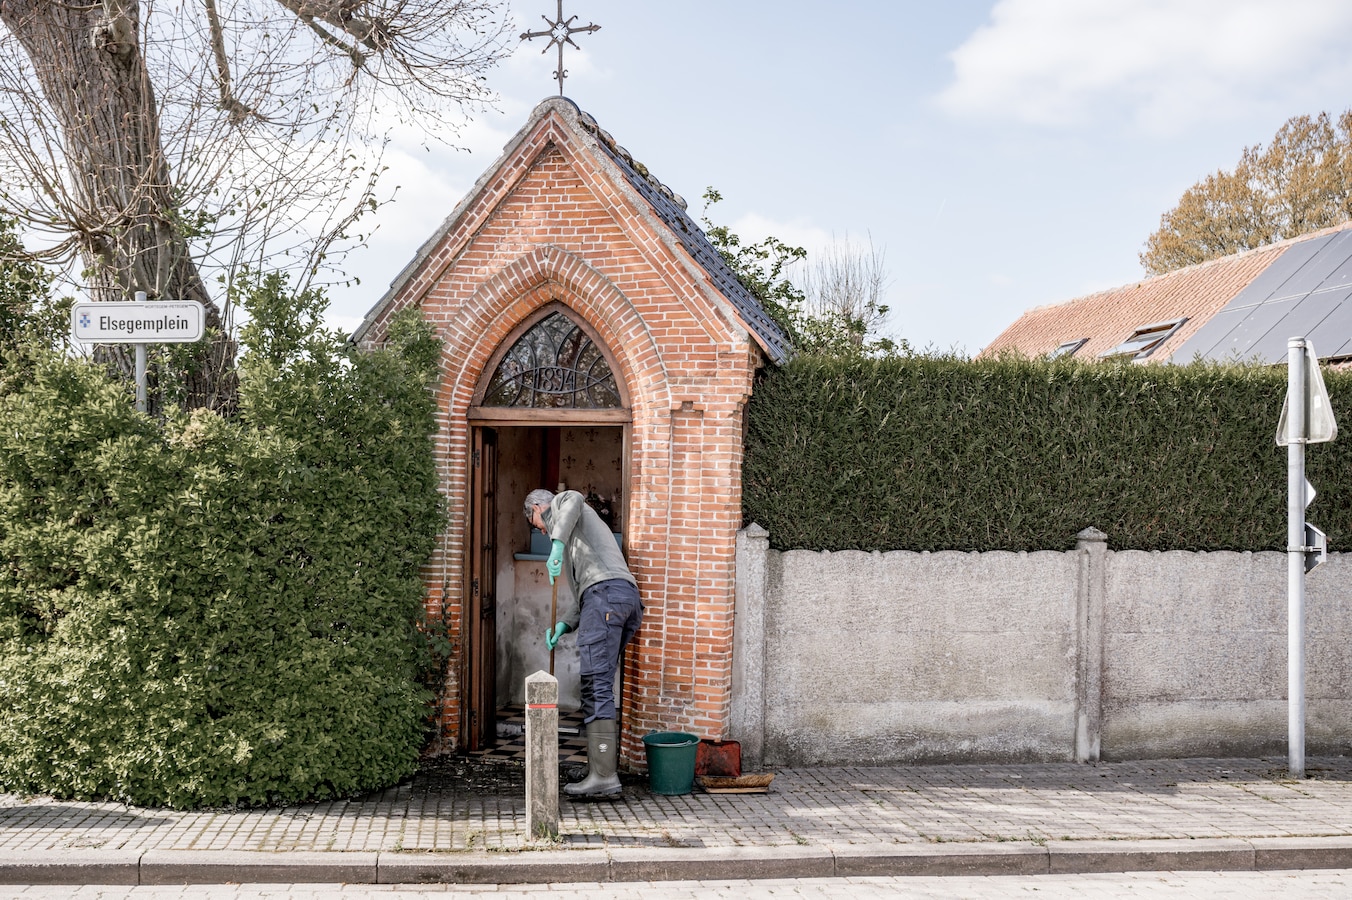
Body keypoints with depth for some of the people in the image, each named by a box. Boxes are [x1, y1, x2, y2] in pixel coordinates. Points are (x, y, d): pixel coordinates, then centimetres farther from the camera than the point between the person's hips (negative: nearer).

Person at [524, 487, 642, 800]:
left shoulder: (558, 507, 18)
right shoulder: (582, 528, 42)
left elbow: (572, 499, -12)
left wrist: (558, 544, -19)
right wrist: (563, 624, 20)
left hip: (605, 591, -9)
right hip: (629, 597, 9)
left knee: (596, 684, -13)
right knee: (599, 686, 10)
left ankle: (604, 776, -19)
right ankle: (604, 766, 8)